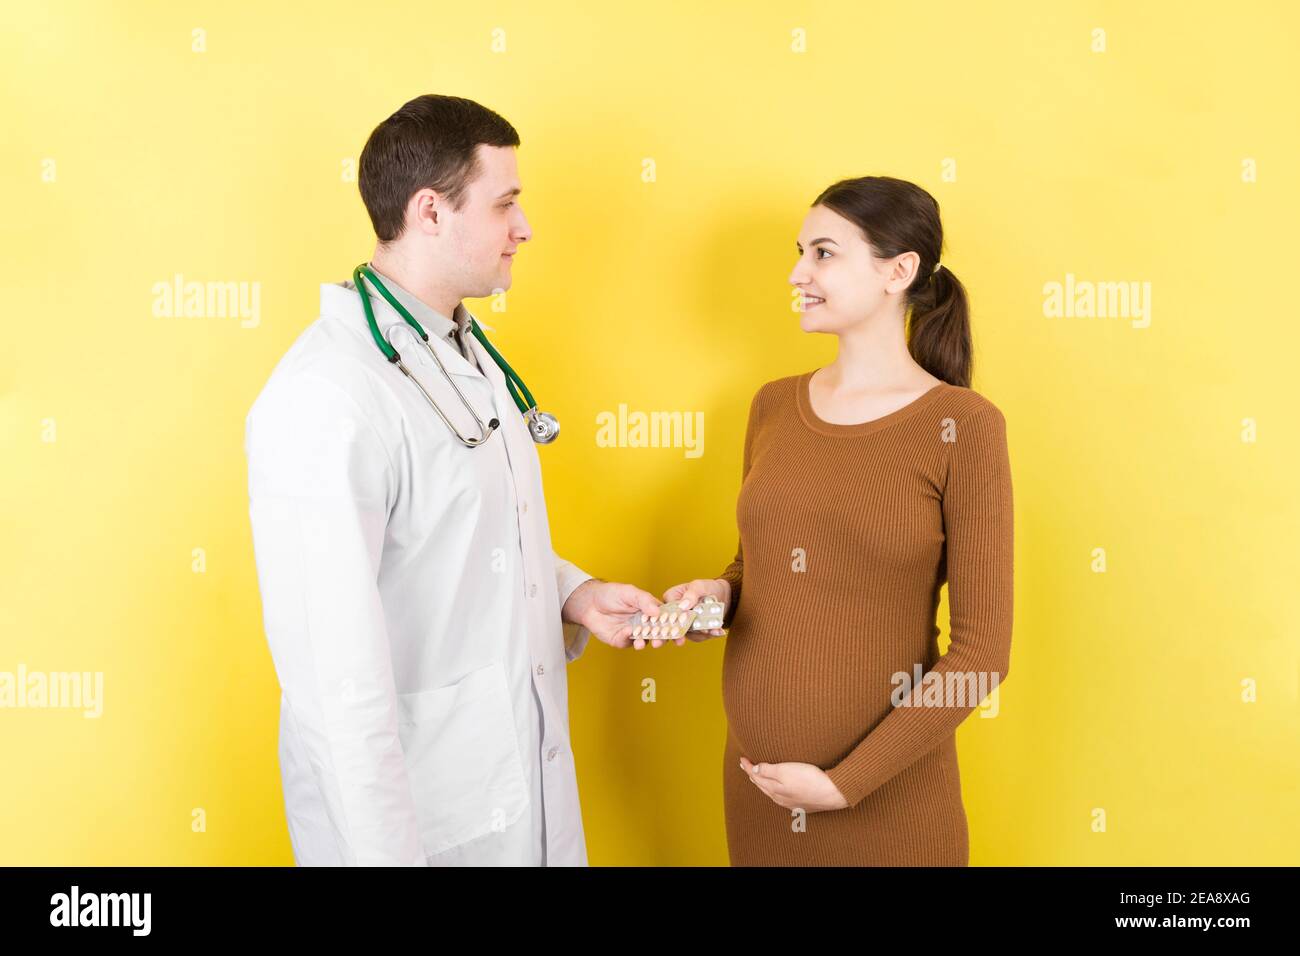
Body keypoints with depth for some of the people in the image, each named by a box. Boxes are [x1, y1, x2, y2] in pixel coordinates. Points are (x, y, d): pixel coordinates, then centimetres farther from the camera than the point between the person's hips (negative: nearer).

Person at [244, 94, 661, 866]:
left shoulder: (466, 352, 6)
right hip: (414, 817, -8)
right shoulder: (327, 398, -24)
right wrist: (389, 853, -22)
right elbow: (339, 677, -25)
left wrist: (571, 593, 1)